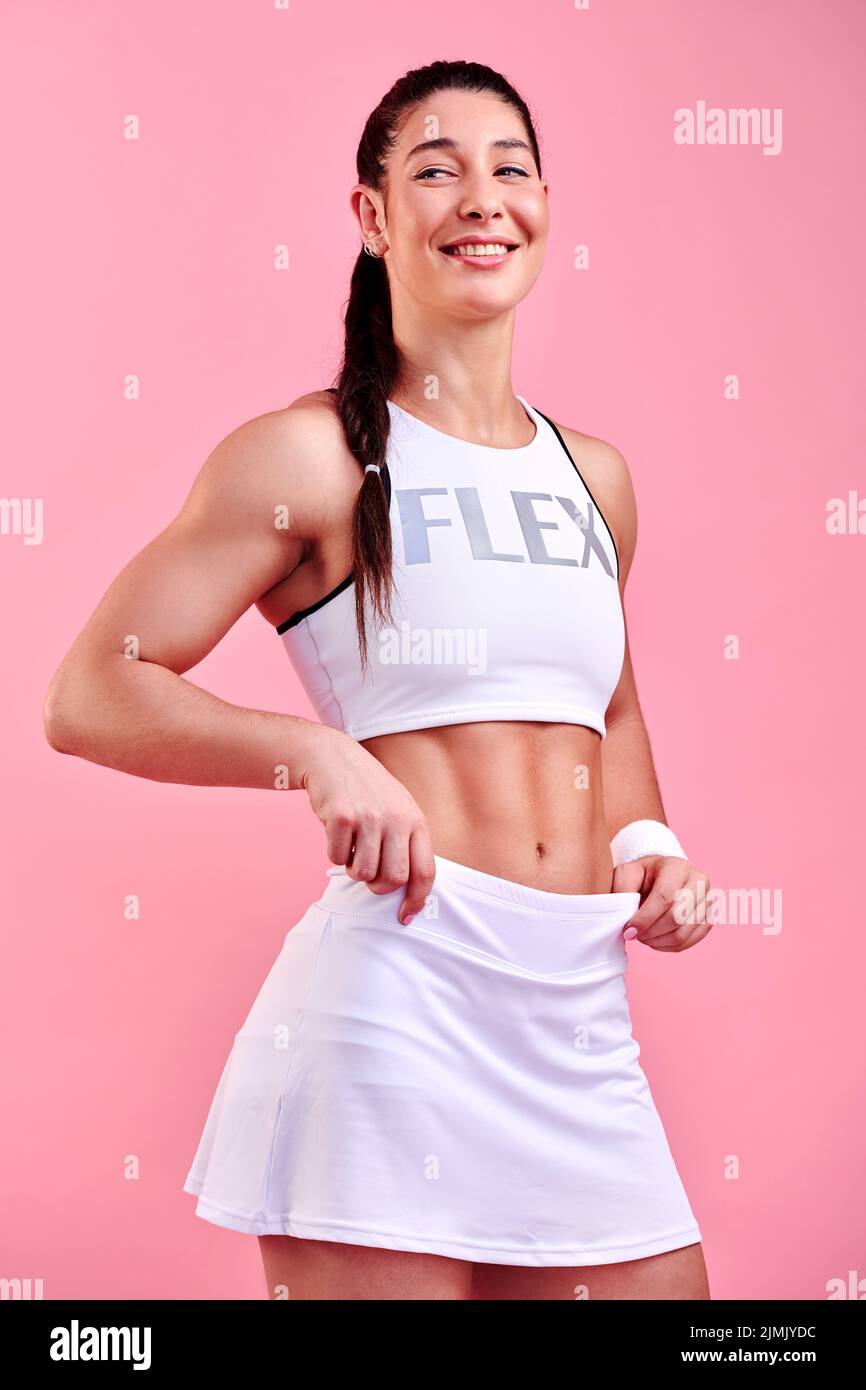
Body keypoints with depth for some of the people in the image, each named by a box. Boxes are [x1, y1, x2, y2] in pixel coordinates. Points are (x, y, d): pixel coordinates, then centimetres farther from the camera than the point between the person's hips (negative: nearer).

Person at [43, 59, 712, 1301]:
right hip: (400, 983, -6)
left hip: (582, 1014, 6)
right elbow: (91, 694, -7)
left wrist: (650, 843, 10)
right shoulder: (312, 456, -4)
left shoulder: (596, 476, 15)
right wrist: (316, 752, -21)